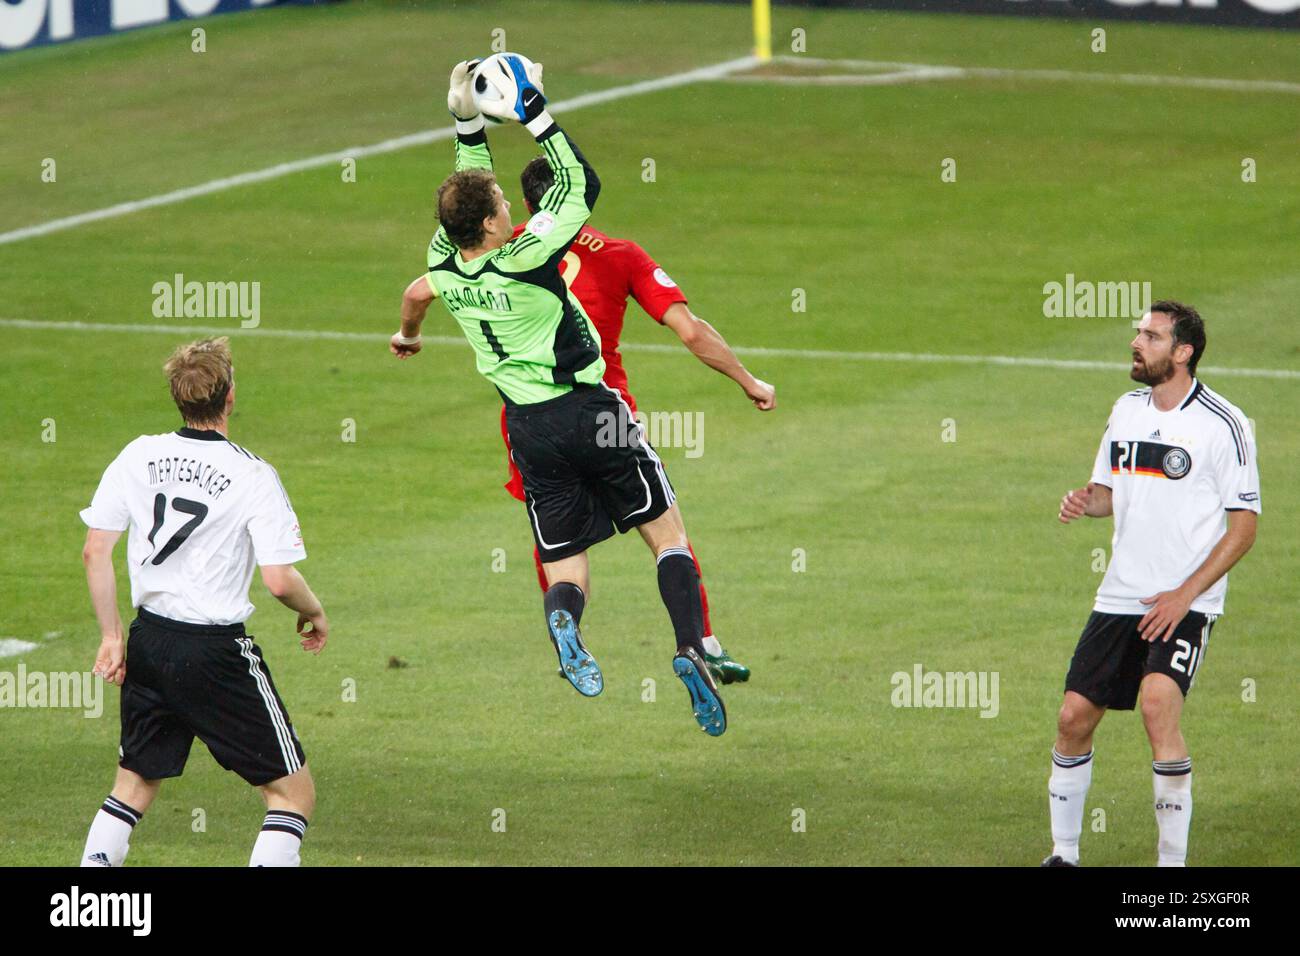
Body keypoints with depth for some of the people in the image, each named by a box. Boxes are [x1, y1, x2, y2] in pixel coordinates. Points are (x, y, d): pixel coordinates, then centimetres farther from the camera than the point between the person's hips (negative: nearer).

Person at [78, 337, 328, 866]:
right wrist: (315, 613, 5)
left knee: (134, 784, 21)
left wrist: (111, 636, 10)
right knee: (294, 793, 4)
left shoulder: (140, 456, 0)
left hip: (148, 643, 6)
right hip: (216, 652, -6)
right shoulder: (252, 476, -13)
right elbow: (279, 580, -16)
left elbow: (95, 551, 1)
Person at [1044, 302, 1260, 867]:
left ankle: (1173, 861, -19)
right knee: (1074, 717, 2)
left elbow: (1244, 525, -8)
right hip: (1119, 597, 6)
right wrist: (1085, 501, -3)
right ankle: (1063, 855, 19)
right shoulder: (1127, 410, 10)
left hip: (1185, 604, -6)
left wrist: (1184, 595, -15)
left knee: (1158, 702, -27)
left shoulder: (1222, 424, -9)